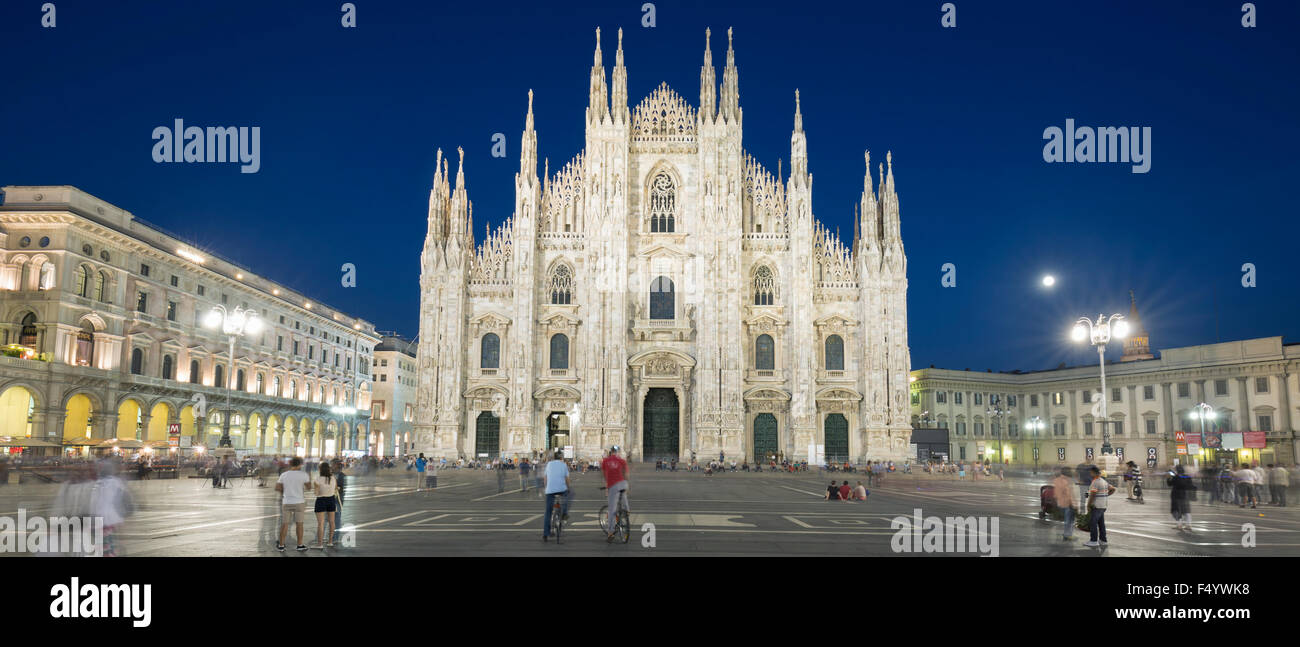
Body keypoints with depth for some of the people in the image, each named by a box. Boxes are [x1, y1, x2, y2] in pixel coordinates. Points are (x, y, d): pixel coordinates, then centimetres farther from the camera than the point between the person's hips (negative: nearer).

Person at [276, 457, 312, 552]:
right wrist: (309, 480, 20)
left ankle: (281, 545, 12)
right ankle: (300, 545, 13)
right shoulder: (303, 474, -8)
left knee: (284, 524, 8)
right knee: (299, 523, 7)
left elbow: (277, 488, 0)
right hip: (299, 502, -2)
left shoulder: (284, 475, -1)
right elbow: (309, 487, 2)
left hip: (286, 502, 2)